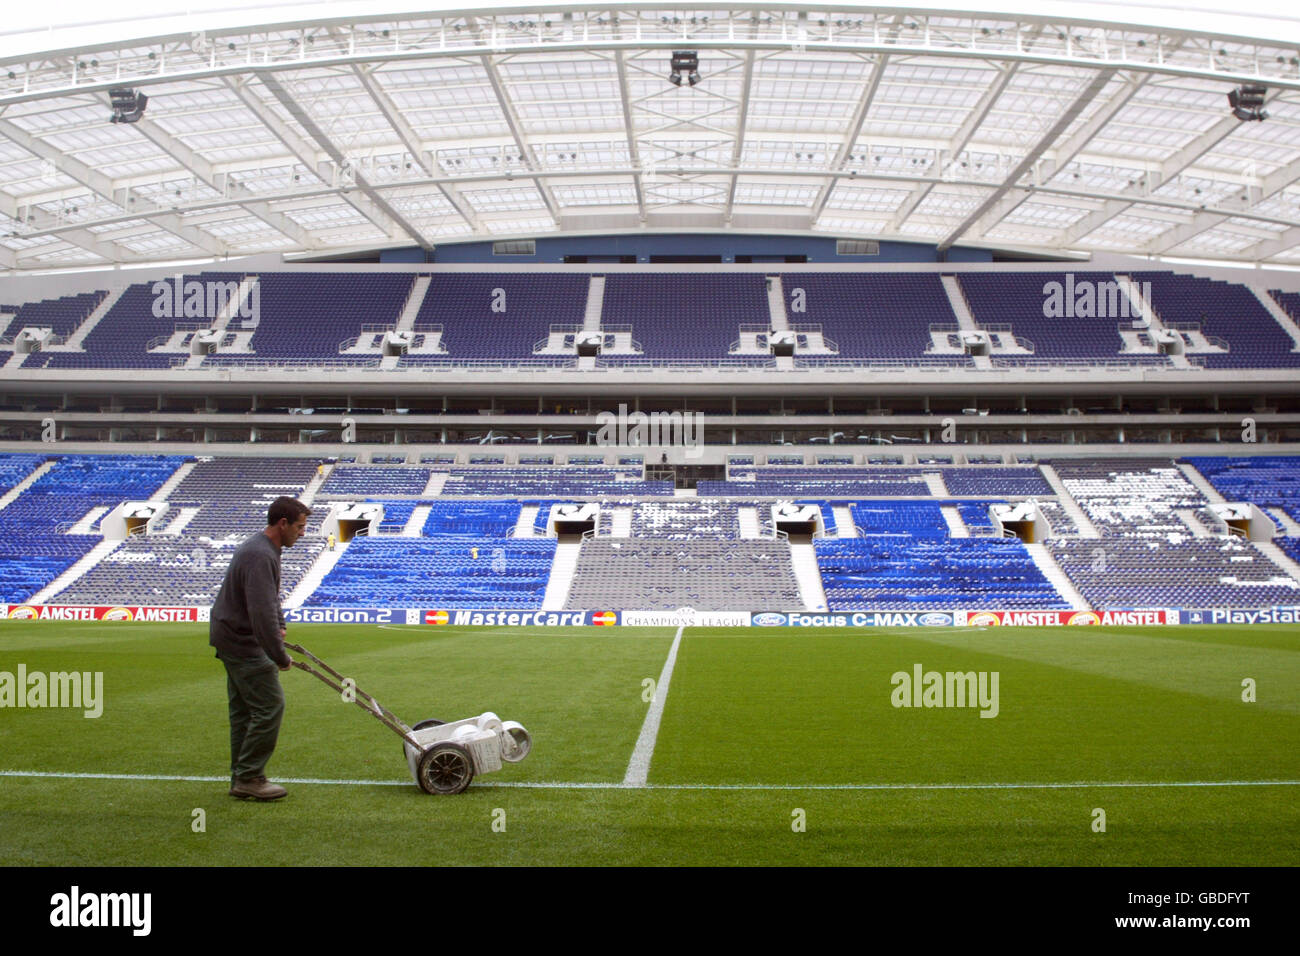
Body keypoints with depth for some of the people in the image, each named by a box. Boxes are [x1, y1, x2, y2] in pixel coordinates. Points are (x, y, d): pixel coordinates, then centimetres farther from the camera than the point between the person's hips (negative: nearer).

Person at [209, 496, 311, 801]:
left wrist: (279, 625, 13)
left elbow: (270, 598, 27)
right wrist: (280, 657, -22)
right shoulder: (261, 556, -23)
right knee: (269, 705, -8)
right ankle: (249, 778, -1)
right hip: (242, 641, -11)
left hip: (232, 638, 11)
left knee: (244, 708, 13)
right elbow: (262, 613, -28)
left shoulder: (259, 548, 12)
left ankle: (242, 778, 19)